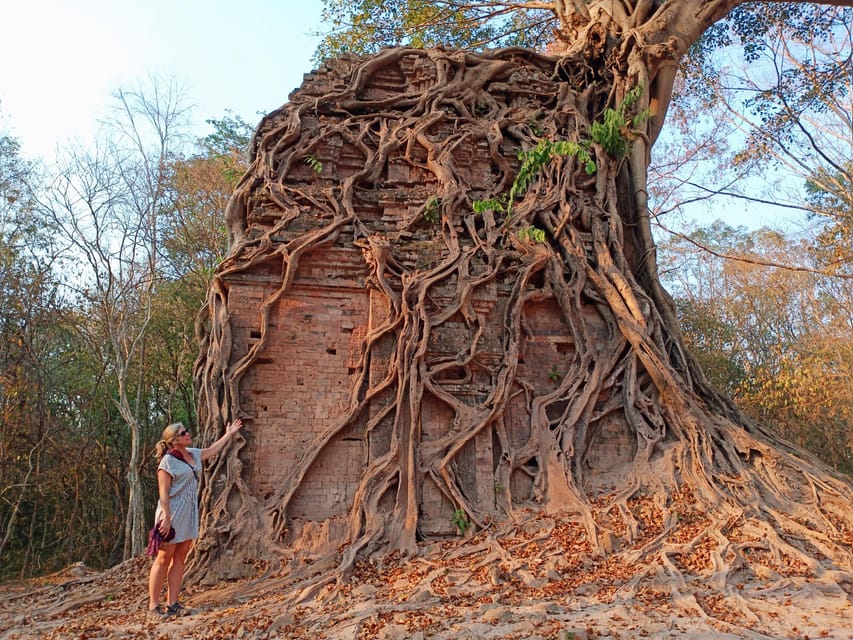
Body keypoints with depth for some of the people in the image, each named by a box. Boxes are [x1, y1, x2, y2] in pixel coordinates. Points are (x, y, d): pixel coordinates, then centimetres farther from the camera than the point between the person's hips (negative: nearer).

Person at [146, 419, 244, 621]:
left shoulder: (193, 454, 8)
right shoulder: (168, 461, -14)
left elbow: (212, 450, 27)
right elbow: (163, 492, -17)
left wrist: (229, 434, 32)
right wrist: (166, 518, -21)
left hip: (189, 514, 8)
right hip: (172, 514, -7)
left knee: (180, 558, 8)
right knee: (164, 559, -1)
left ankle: (172, 604, 14)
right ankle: (153, 606, 7)